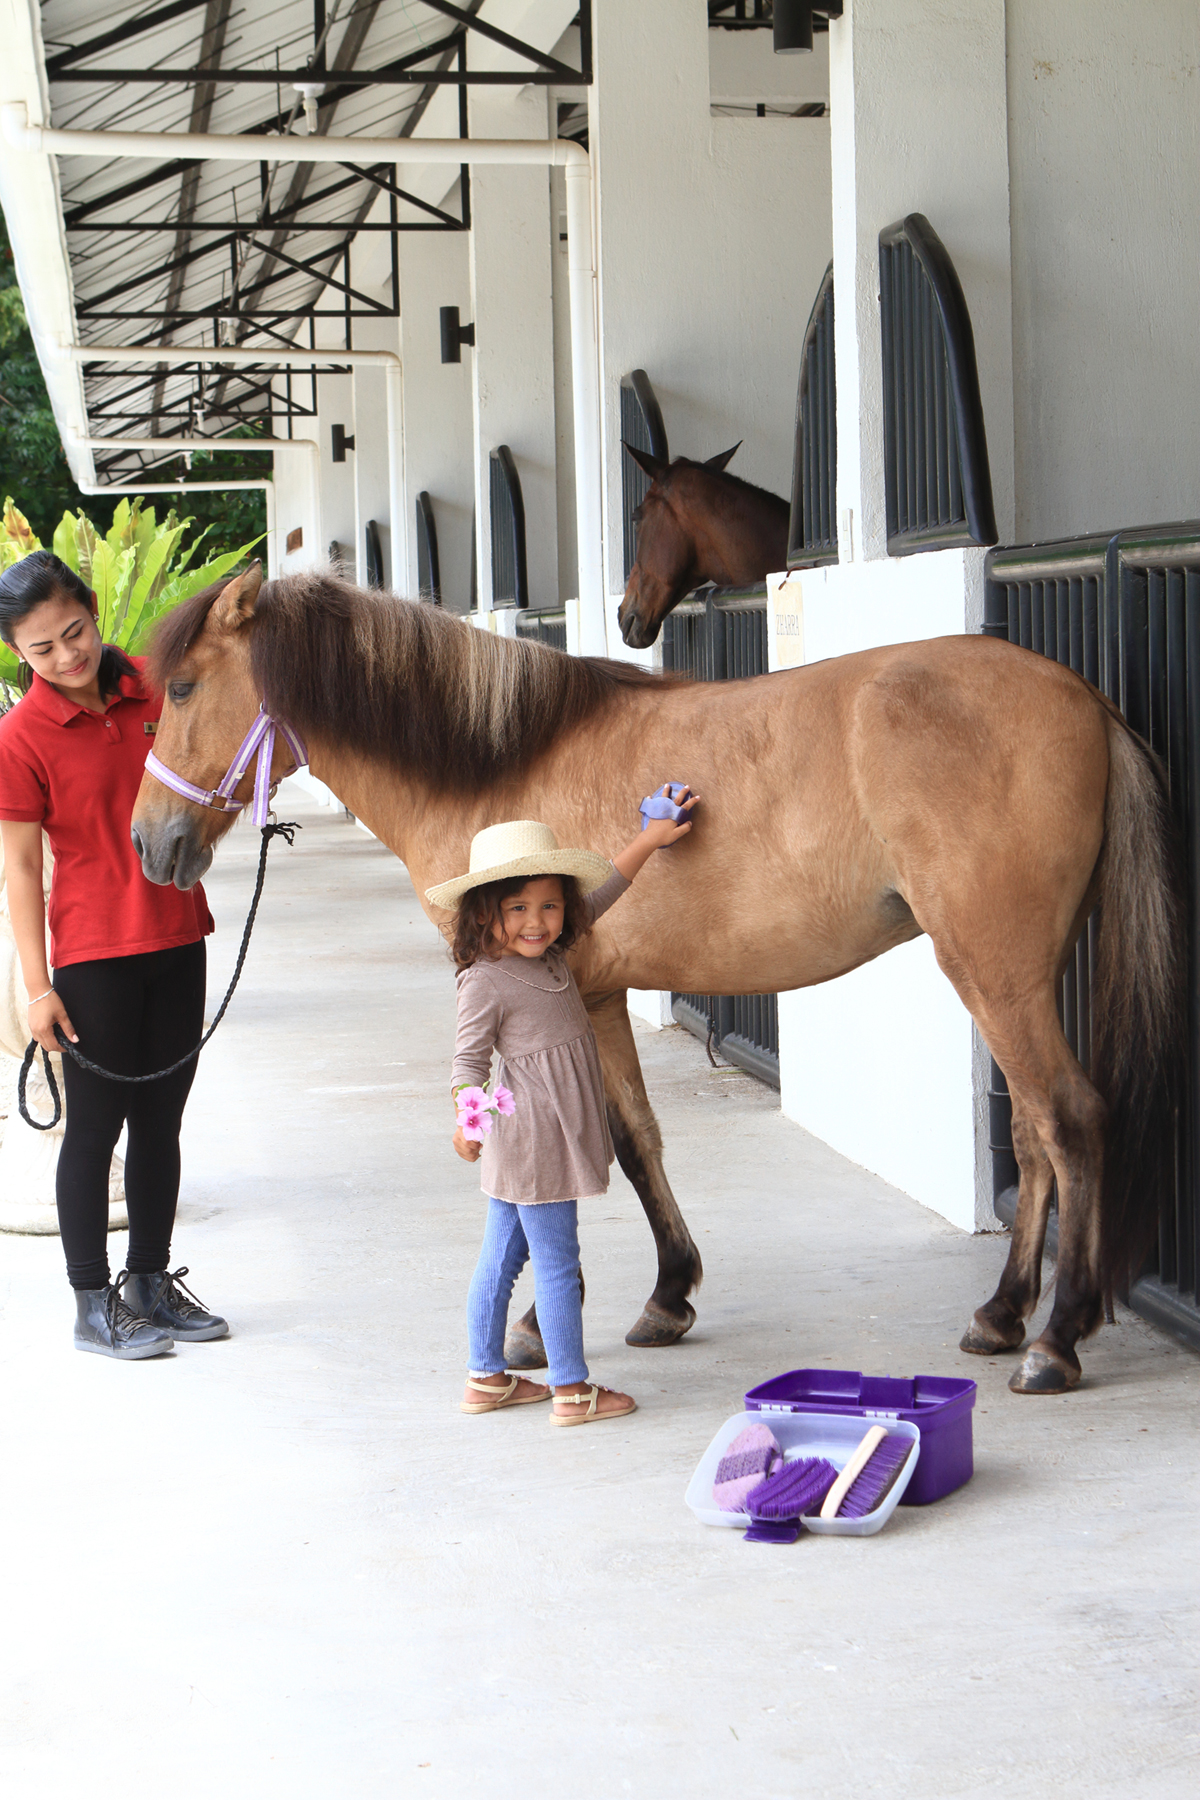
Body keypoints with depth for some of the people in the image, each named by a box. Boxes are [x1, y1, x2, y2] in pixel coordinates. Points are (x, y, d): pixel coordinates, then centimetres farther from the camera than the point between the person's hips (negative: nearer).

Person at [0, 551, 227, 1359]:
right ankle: (94, 1304, 12)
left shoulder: (151, 687, 2)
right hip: (94, 955, -5)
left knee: (161, 1117, 13)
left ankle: (151, 1283, 26)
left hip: (177, 938, 5)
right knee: (96, 1125, 2)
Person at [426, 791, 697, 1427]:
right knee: (557, 1263, -1)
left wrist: (650, 839, 19)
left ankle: (486, 1378, 25)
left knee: (501, 1256, 16)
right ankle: (572, 1390, 8)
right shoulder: (485, 982, -17)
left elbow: (604, 891, 18)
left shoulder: (551, 952, 7)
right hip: (533, 1138, -9)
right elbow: (469, 1059, -16)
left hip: (556, 1134, 9)